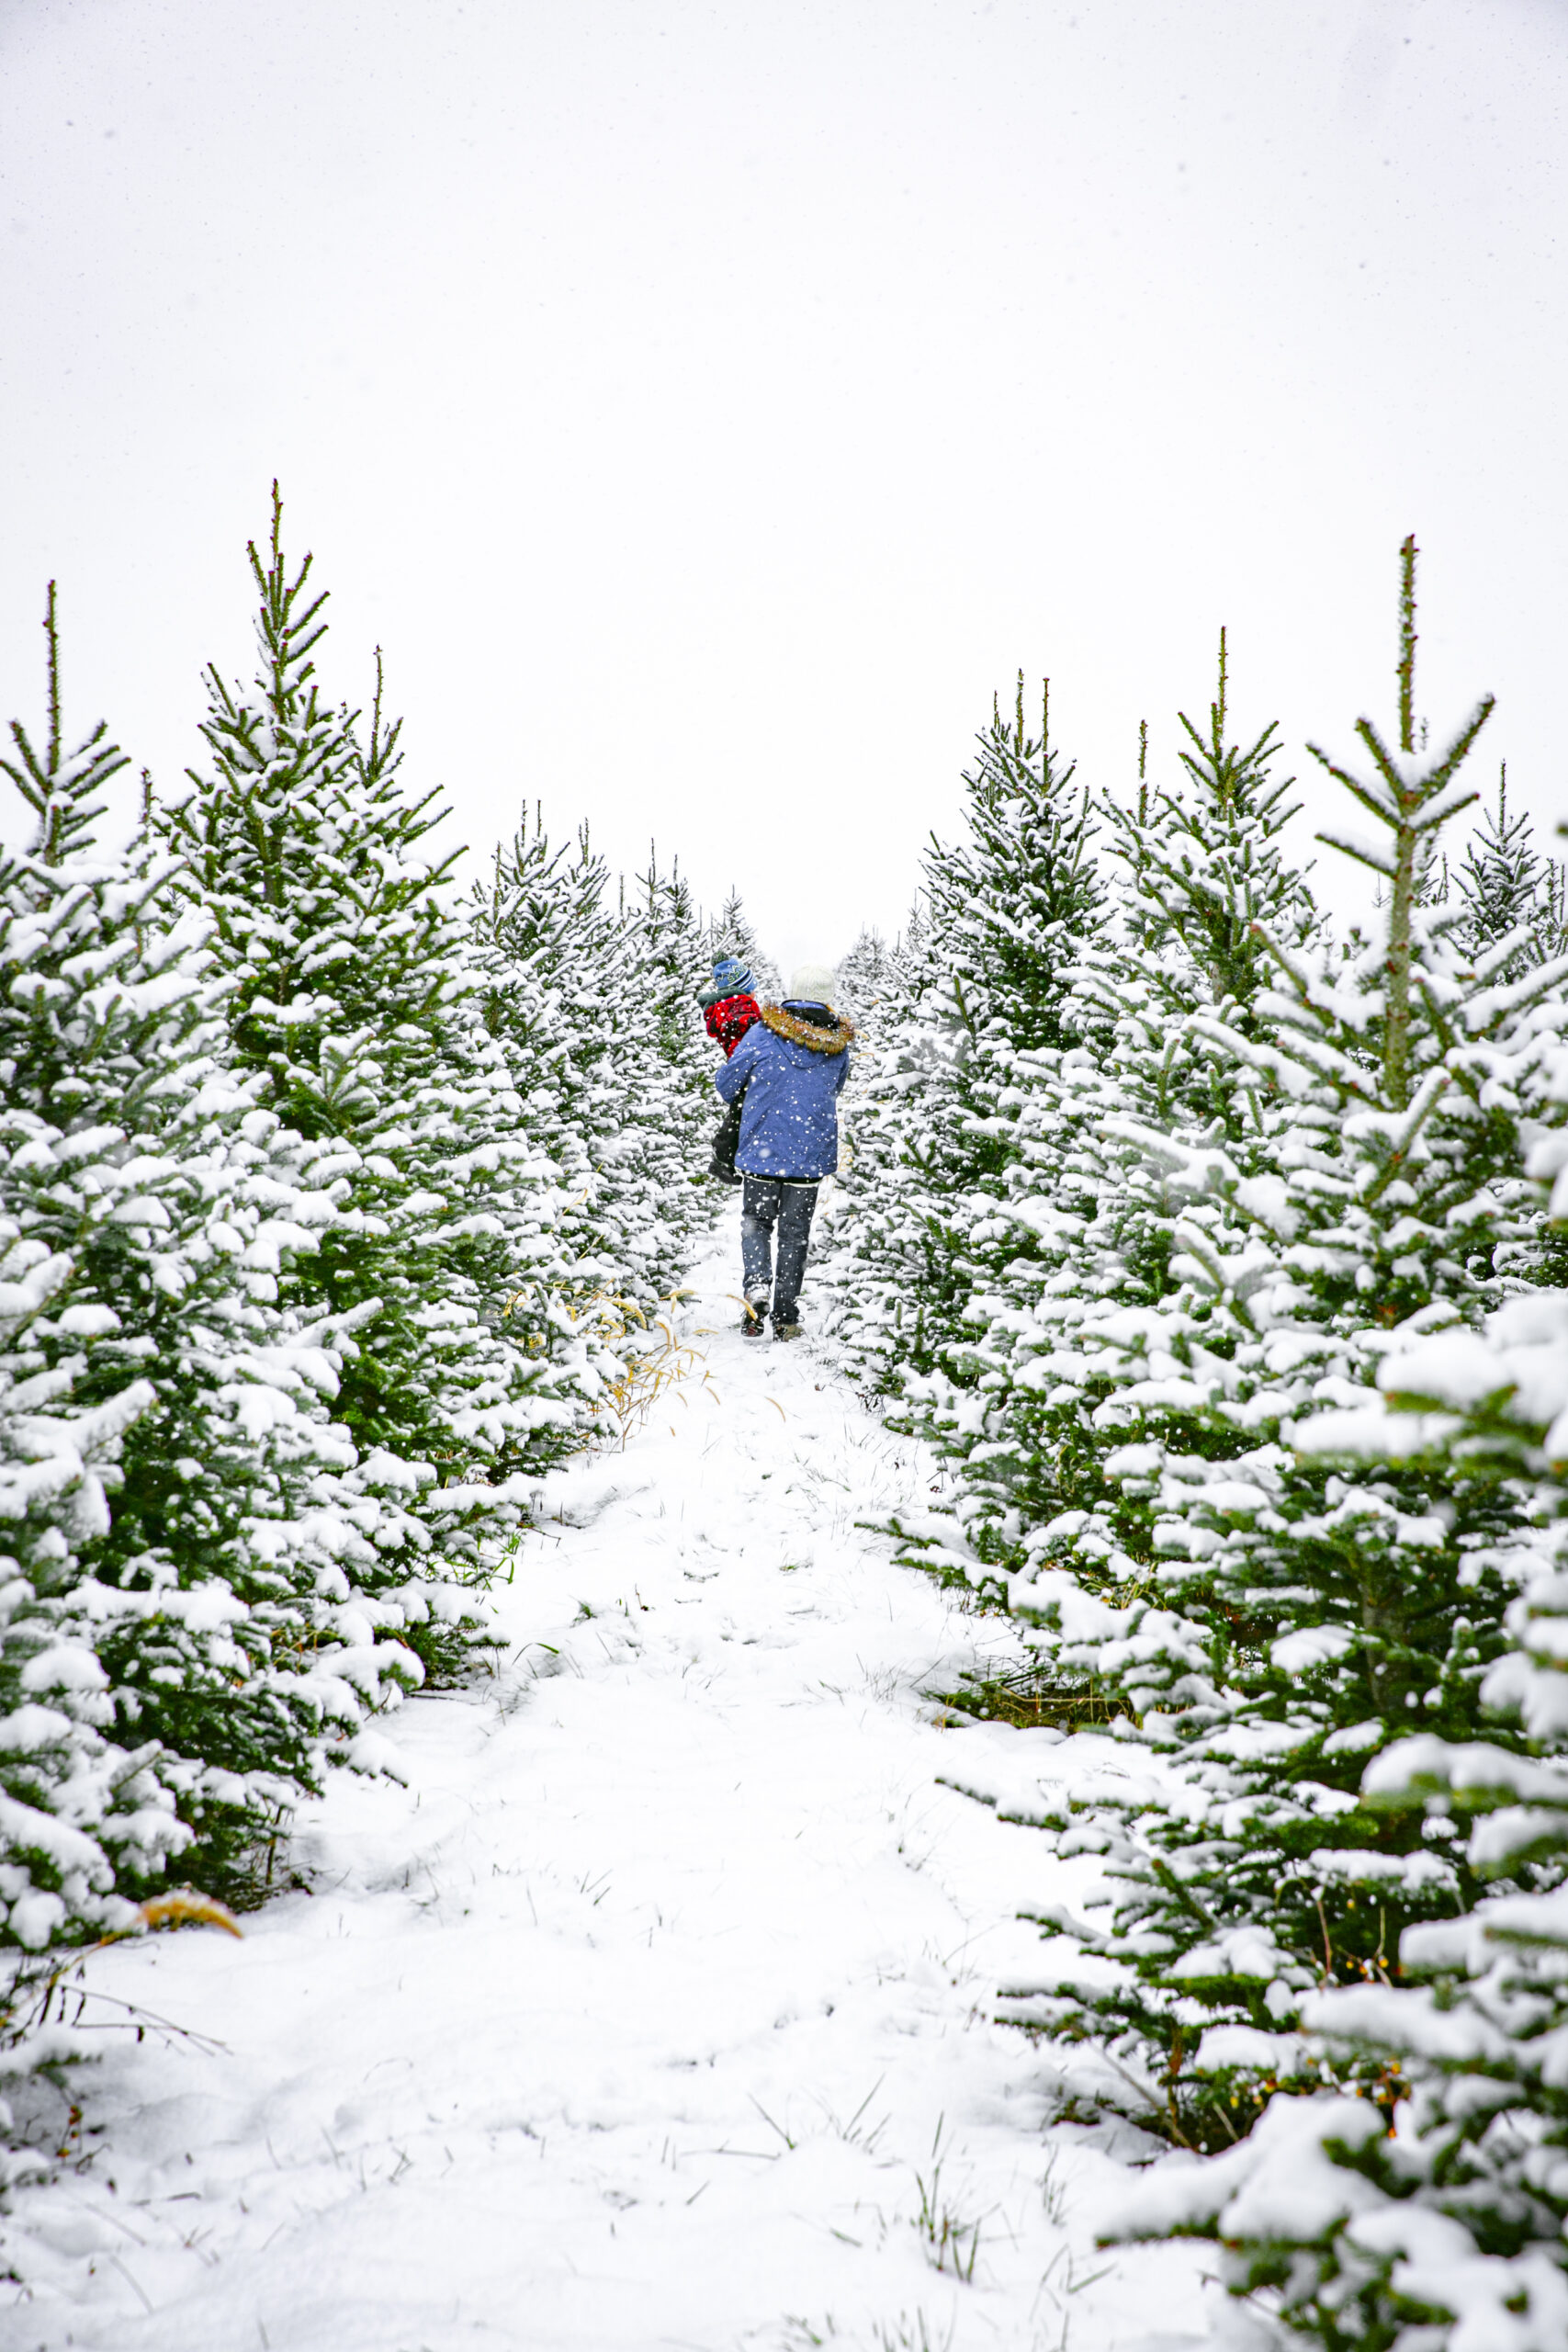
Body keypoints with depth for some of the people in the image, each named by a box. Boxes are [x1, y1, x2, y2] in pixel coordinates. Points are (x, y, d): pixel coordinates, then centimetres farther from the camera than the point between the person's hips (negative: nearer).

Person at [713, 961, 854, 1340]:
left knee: (756, 1222, 12)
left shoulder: (763, 1032, -9)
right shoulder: (839, 1045, -1)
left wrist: (736, 1092, 25)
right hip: (811, 1154, 2)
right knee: (795, 1232, 10)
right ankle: (786, 1317, 9)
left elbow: (727, 1083, 1)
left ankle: (756, 1285, -13)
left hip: (761, 1149, -2)